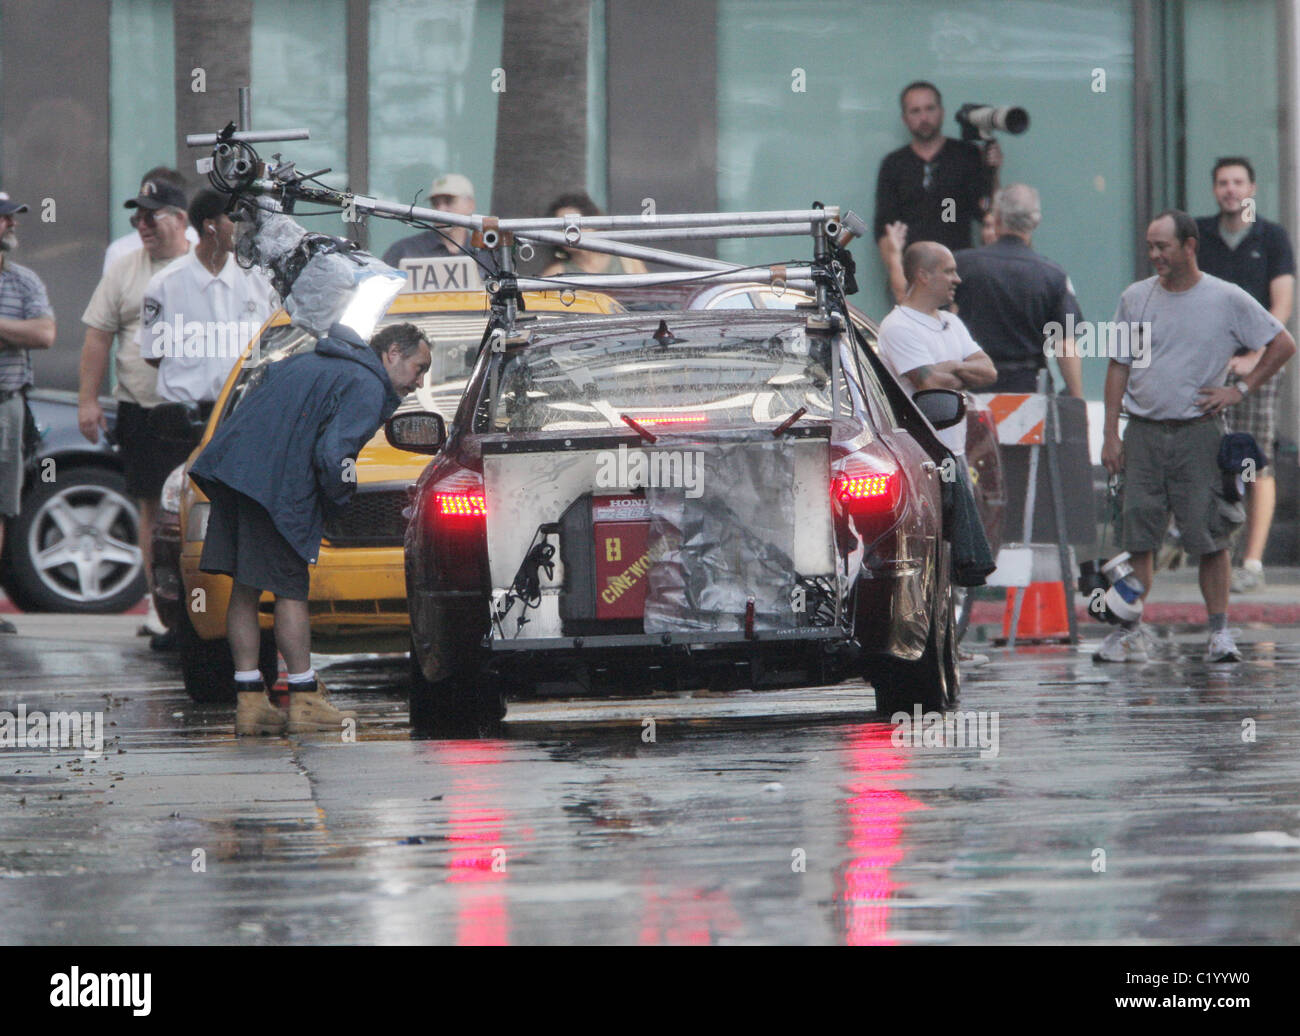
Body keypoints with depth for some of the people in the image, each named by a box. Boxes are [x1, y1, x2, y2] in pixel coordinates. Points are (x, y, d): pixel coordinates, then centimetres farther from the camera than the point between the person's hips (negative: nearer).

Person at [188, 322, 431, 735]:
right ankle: (304, 700, 4)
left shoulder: (311, 361, 25)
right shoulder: (367, 387, -3)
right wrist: (341, 495, 3)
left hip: (231, 465, 9)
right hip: (276, 484, -9)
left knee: (245, 589, 9)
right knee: (290, 591, -1)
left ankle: (249, 702, 12)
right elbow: (332, 453, -16)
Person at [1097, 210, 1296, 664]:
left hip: (1198, 433, -2)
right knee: (1135, 536, 1)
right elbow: (1119, 367, 11)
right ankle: (1129, 634, 5)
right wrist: (1111, 434, 4)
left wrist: (1240, 389, -1)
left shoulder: (1227, 300, 0)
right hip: (1143, 433, 2)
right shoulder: (1135, 298, 7)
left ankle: (1219, 632, 3)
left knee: (1210, 537, -4)